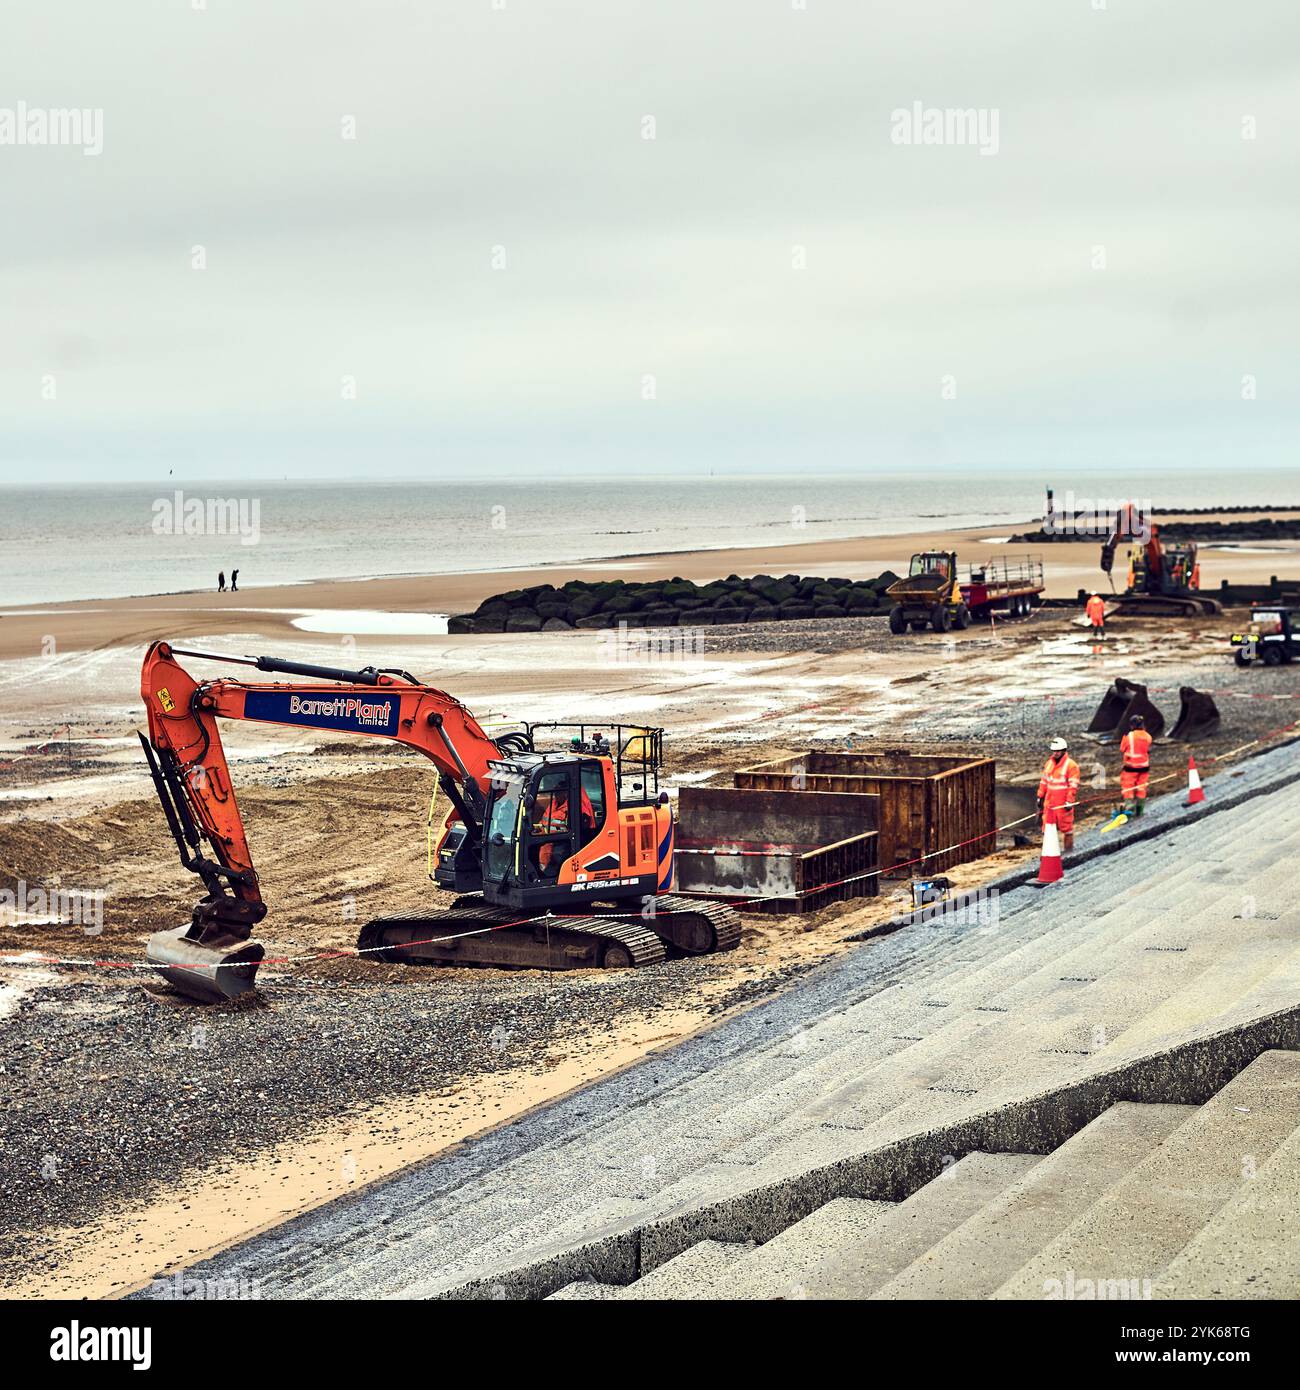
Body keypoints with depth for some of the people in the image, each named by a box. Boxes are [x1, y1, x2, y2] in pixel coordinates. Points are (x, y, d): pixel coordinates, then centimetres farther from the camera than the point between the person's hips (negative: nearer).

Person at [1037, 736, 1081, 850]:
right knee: (1048, 825, 6)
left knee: (1066, 826, 3)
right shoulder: (1049, 763, 11)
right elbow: (1043, 781, 18)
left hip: (1063, 802, -6)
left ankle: (1068, 848, 14)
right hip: (1049, 801, 6)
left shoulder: (1071, 765, -10)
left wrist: (1069, 801, -15)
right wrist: (1040, 797, 17)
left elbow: (1073, 785, -11)